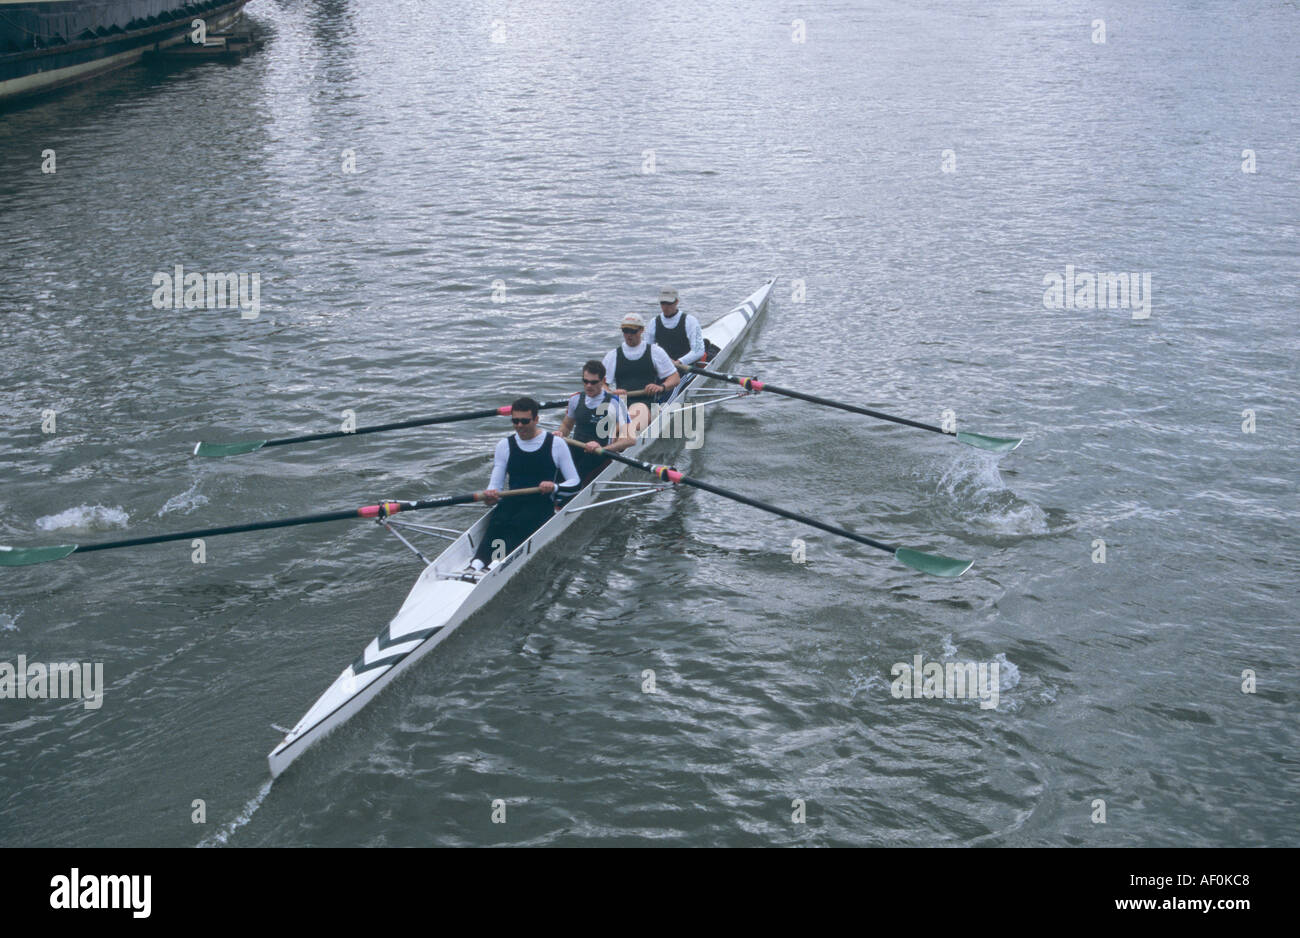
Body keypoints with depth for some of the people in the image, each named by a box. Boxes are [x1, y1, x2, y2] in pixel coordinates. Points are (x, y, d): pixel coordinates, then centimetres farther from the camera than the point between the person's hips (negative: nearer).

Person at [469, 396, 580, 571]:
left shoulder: (556, 444, 4)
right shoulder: (505, 445, 12)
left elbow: (575, 484, 5)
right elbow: (495, 483, 9)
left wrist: (554, 487, -17)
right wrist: (491, 495, -16)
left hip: (542, 504, -2)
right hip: (512, 502, 2)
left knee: (517, 524, -33)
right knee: (496, 523, -31)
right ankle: (476, 564, -53)